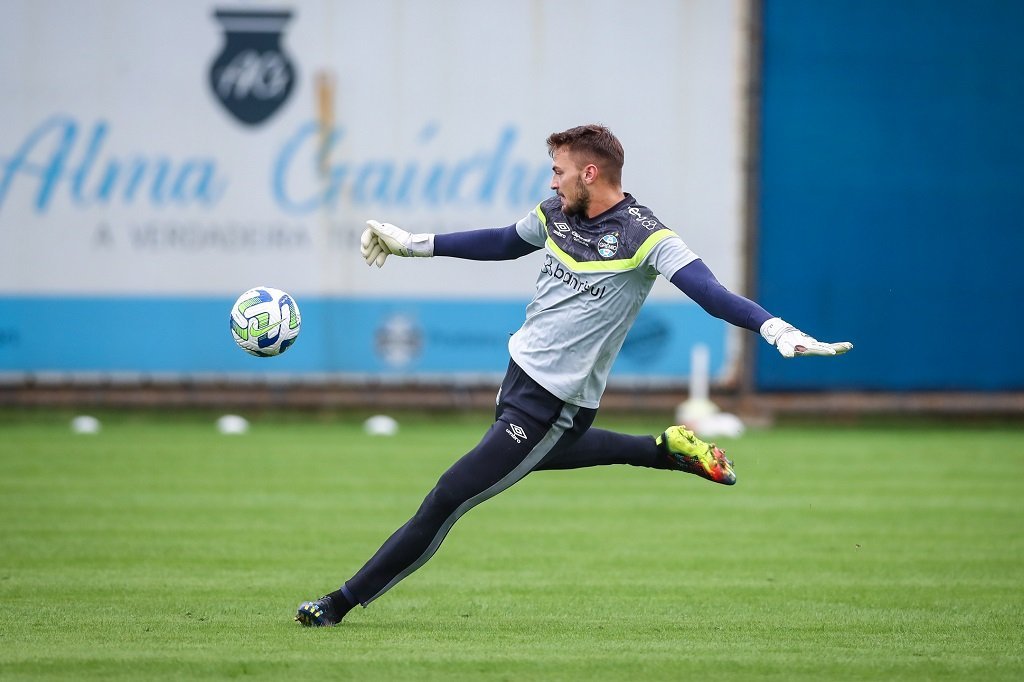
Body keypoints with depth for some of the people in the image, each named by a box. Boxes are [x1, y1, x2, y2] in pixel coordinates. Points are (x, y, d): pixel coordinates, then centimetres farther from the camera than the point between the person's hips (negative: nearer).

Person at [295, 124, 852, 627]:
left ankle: (343, 602, 1)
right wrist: (413, 244, 23)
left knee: (445, 502, -8)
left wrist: (776, 329, -46)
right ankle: (669, 449, 39)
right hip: (520, 373, 9)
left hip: (554, 404, -9)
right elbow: (502, 243, 20)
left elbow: (709, 291, -30)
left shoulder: (643, 236, -21)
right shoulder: (557, 213, 1)